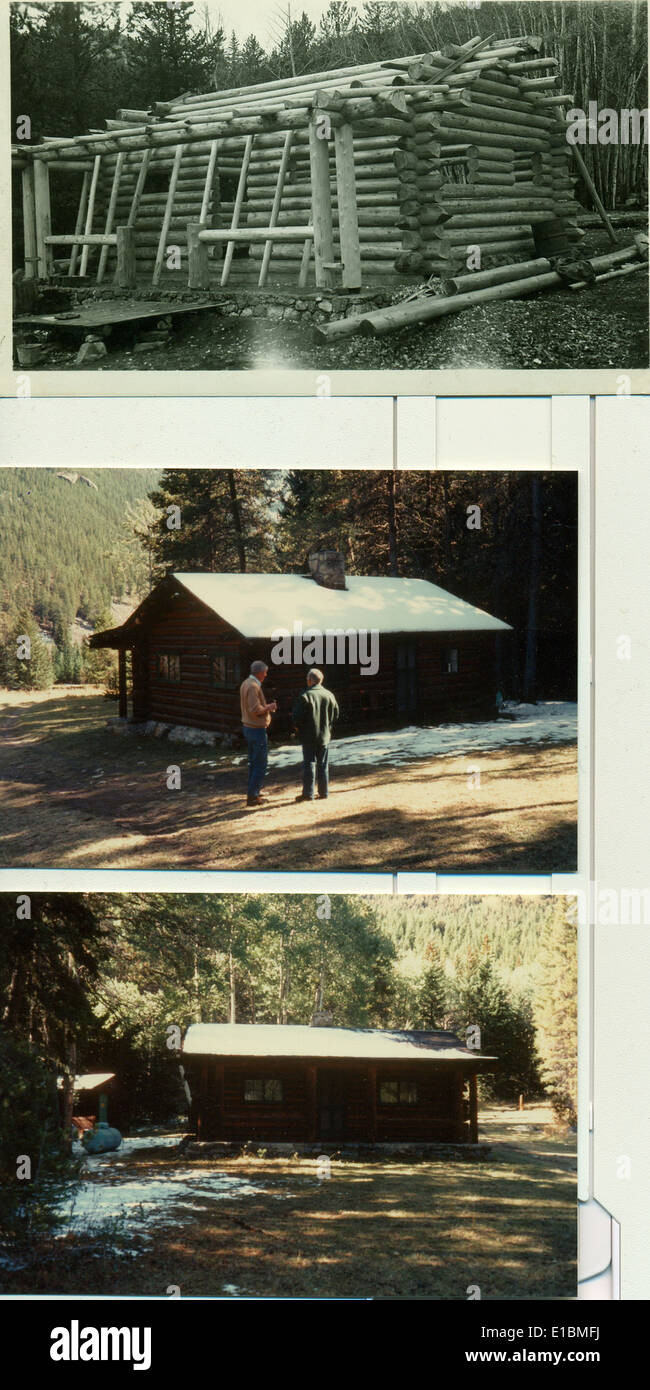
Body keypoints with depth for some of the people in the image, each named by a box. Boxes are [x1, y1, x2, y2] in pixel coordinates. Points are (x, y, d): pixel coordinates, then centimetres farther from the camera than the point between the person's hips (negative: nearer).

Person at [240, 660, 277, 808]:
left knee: (253, 762, 17)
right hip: (257, 729, -10)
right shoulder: (253, 686, -21)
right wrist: (269, 707, -11)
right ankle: (253, 797, -5)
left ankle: (253, 794, 23)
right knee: (261, 764, -5)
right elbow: (255, 710, -27)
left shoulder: (245, 683, 11)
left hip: (248, 727, 10)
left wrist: (267, 707, 13)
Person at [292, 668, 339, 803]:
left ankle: (308, 793, 2)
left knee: (309, 764, 0)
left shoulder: (305, 696, -15)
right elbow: (335, 715, 8)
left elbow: (297, 716, -16)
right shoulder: (329, 695, 1)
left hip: (309, 736, -4)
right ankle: (324, 792, 15)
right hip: (325, 736, 4)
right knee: (323, 765, 11)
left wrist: (299, 728, 3)